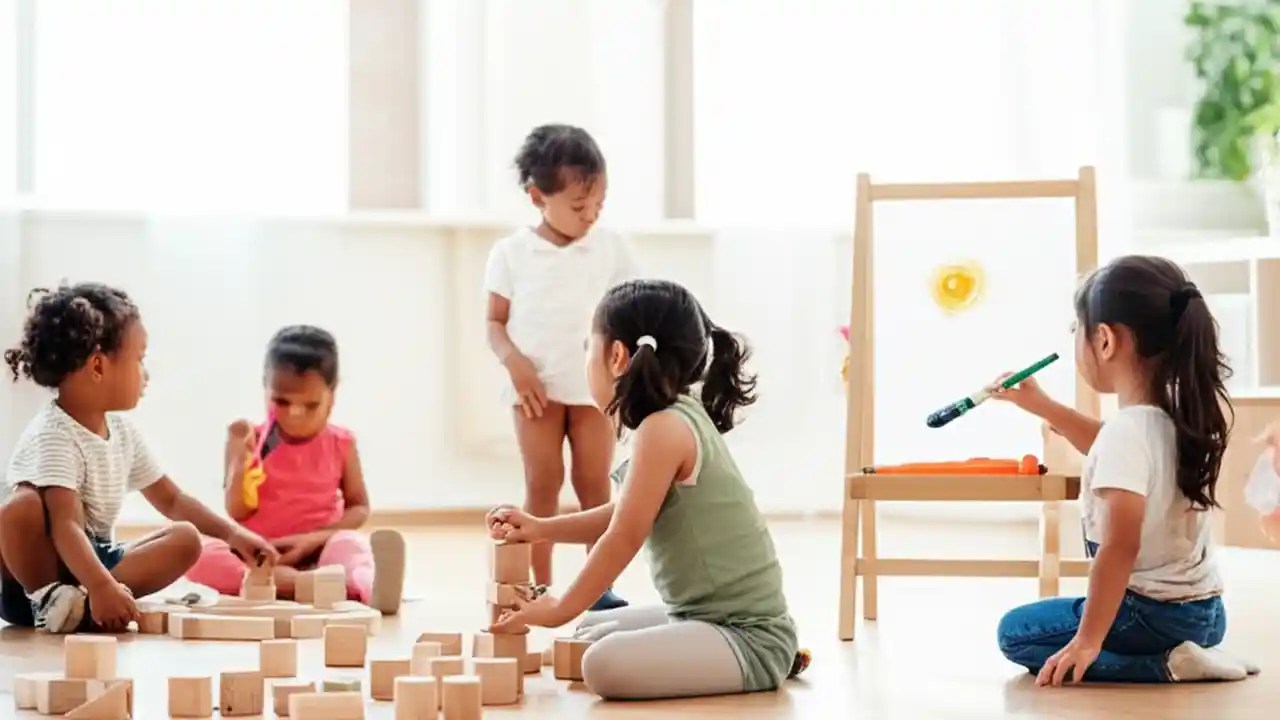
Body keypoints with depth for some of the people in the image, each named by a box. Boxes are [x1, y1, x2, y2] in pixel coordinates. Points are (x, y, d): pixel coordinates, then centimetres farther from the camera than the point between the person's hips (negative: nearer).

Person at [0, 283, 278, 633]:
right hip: (45, 565, -9)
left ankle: (80, 600, -24)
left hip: (93, 559, 9)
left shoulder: (123, 431, 7)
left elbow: (171, 500, 17)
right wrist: (102, 587, -47)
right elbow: (65, 525, -34)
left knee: (186, 538, -7)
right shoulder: (52, 435, -21)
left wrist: (231, 533, 5)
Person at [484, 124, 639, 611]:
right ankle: (541, 589, 4)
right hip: (536, 385, -1)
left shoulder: (610, 249, 3)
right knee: (542, 482, 0)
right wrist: (514, 362, -15)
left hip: (593, 385, 1)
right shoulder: (512, 252, 0)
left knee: (594, 482, 2)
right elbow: (495, 321, 3)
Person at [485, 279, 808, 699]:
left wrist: (560, 610, -6)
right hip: (706, 615, 10)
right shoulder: (681, 418, 10)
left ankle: (758, 669, -8)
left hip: (747, 633, -10)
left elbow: (626, 537, -17)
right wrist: (540, 529, 17)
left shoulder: (663, 428, -20)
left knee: (604, 665, -30)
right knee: (589, 633, 25)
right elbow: (626, 517, 21)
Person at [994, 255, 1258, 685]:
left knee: (1015, 633, 1)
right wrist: (1041, 406, 27)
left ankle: (1163, 665, -12)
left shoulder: (1127, 429, -25)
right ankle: (1175, 654, 8)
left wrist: (1088, 640, -29)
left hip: (1155, 612, -10)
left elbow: (1121, 545, -32)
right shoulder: (1180, 417, 3)